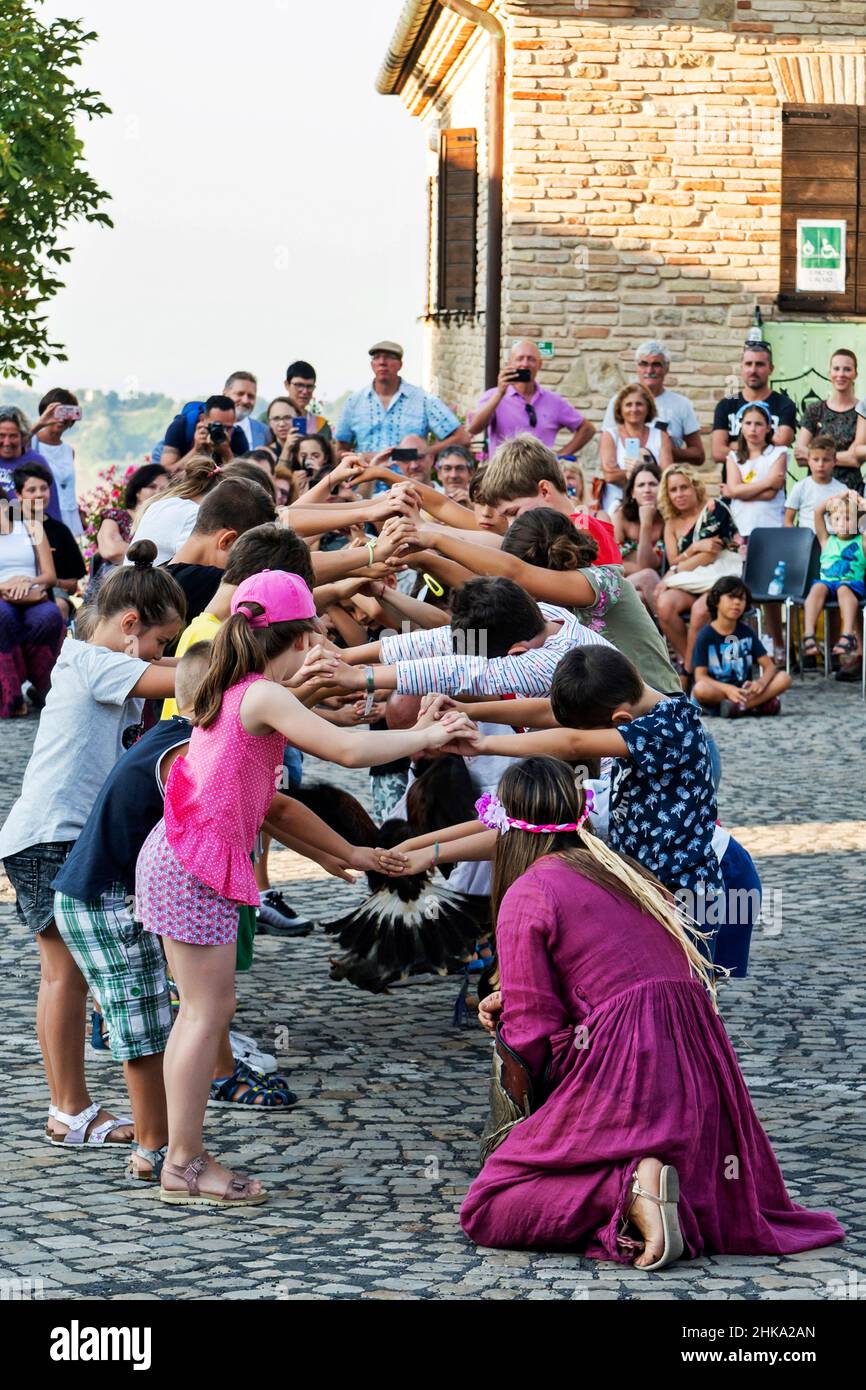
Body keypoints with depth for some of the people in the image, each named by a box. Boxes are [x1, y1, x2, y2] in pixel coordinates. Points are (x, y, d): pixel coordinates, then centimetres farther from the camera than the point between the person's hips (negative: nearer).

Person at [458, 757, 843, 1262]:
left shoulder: (526, 896, -5)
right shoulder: (625, 874, 18)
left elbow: (533, 1037, -6)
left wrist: (507, 1014, 16)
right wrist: (513, 1003, 24)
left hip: (623, 1078, -7)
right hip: (701, 1067, 7)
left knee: (487, 1213, -3)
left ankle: (626, 1189, -21)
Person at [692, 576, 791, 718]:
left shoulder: (747, 632, 7)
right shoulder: (706, 635, -5)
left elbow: (769, 665, 2)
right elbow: (700, 676, -13)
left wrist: (761, 683, -22)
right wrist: (727, 689, -30)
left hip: (744, 691, 4)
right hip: (716, 692, -4)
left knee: (784, 678, -16)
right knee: (700, 689, -38)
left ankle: (736, 706, -27)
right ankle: (759, 702, -30)